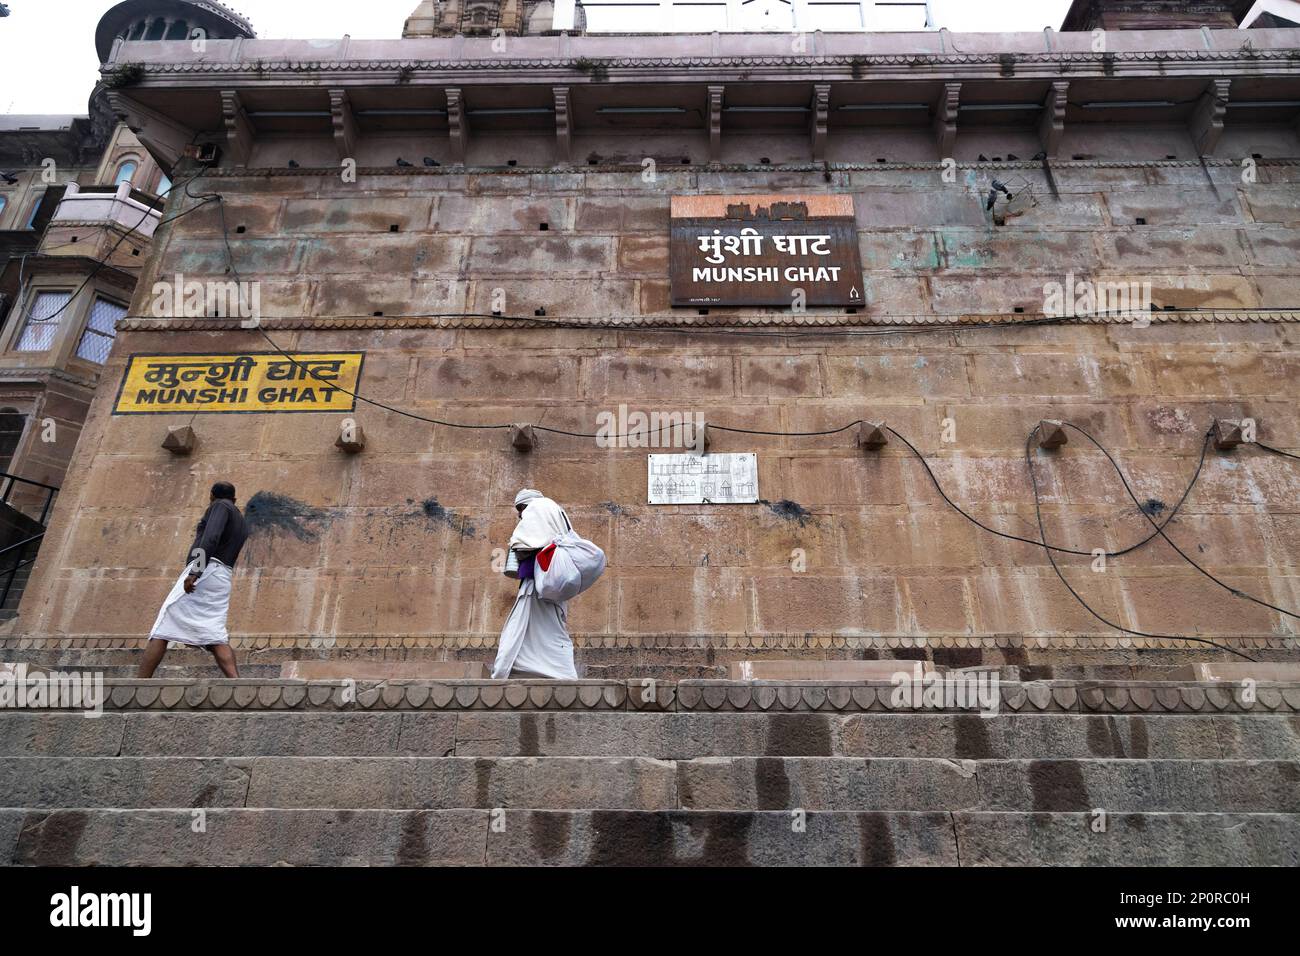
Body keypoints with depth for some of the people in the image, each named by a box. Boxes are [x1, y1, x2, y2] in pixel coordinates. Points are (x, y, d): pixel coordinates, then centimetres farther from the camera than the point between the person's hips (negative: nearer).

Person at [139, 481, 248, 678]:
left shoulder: (220, 506, 3)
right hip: (223, 580, 7)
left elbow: (211, 537, -15)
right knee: (216, 638, -5)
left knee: (162, 631, -1)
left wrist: (195, 571, -24)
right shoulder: (242, 524, 27)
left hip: (204, 573, -7)